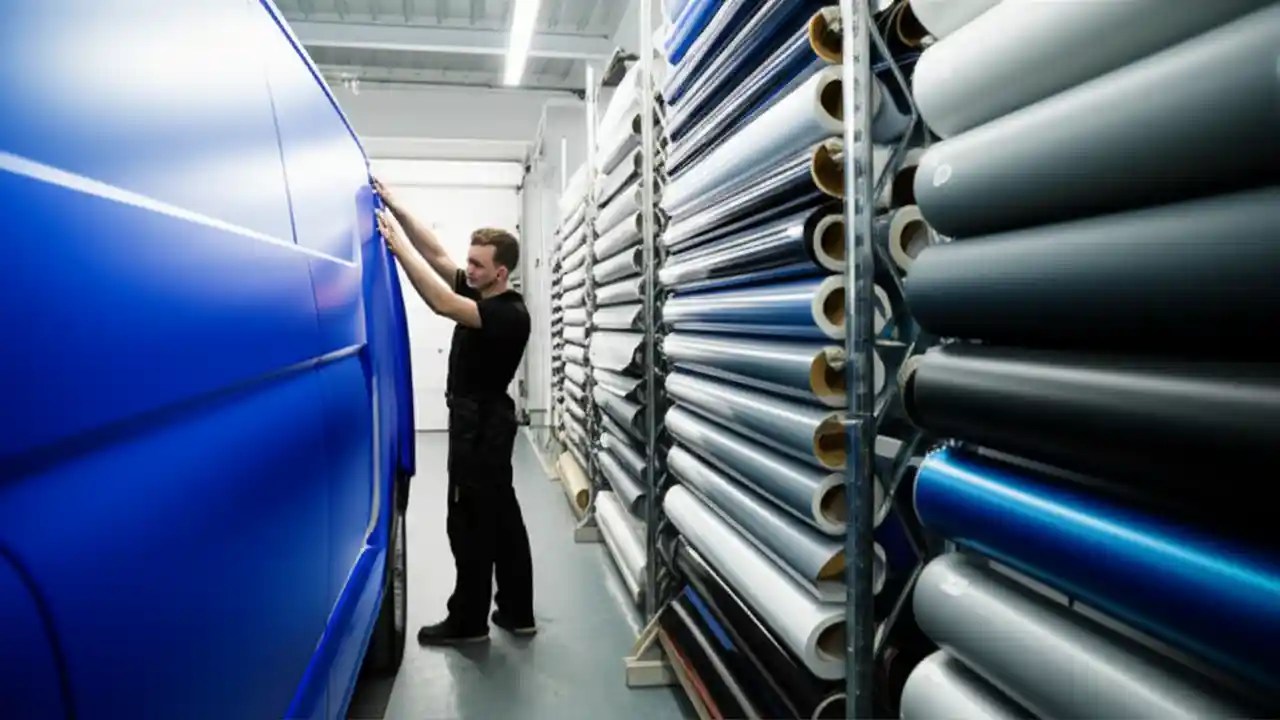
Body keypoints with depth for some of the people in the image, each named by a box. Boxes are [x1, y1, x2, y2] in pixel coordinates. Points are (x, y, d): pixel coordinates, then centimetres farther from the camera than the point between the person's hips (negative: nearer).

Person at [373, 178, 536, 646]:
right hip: (479, 421, 10)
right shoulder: (479, 295, 7)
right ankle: (517, 613, 21)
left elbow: (442, 304, -31)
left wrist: (397, 246, -30)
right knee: (500, 518, 12)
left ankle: (468, 621, 12)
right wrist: (396, 208, -5)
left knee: (471, 522, -1)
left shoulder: (511, 315, -19)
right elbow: (437, 255, 5)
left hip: (481, 424, -10)